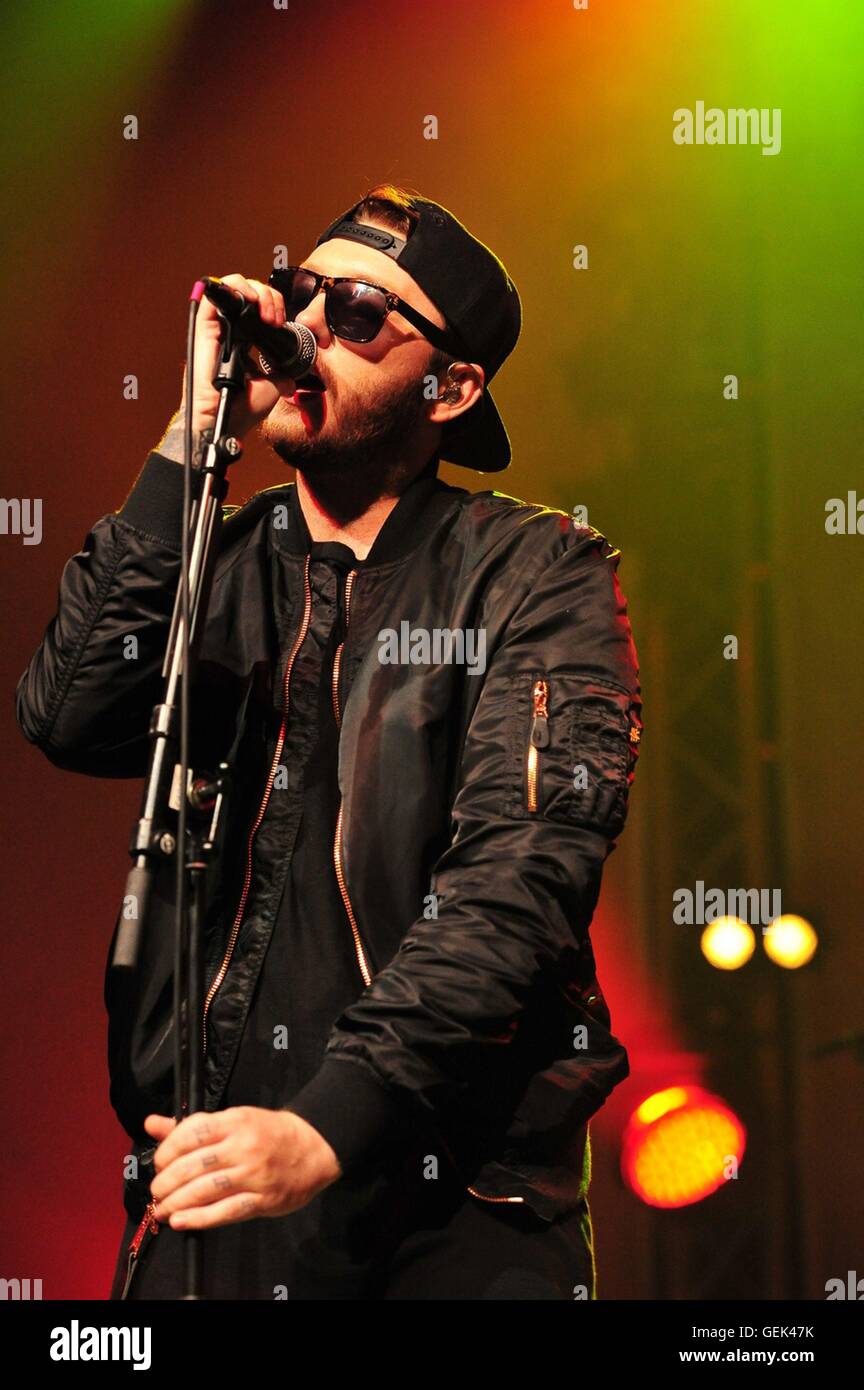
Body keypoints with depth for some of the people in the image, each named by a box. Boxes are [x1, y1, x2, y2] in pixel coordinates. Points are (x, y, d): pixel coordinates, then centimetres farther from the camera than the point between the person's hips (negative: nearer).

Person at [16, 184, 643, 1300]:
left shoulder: (538, 574, -2)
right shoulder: (216, 561, 10)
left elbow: (522, 872, -15)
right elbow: (72, 724, -8)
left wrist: (330, 1122, -26)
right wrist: (189, 448, -11)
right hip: (203, 1176, 3)